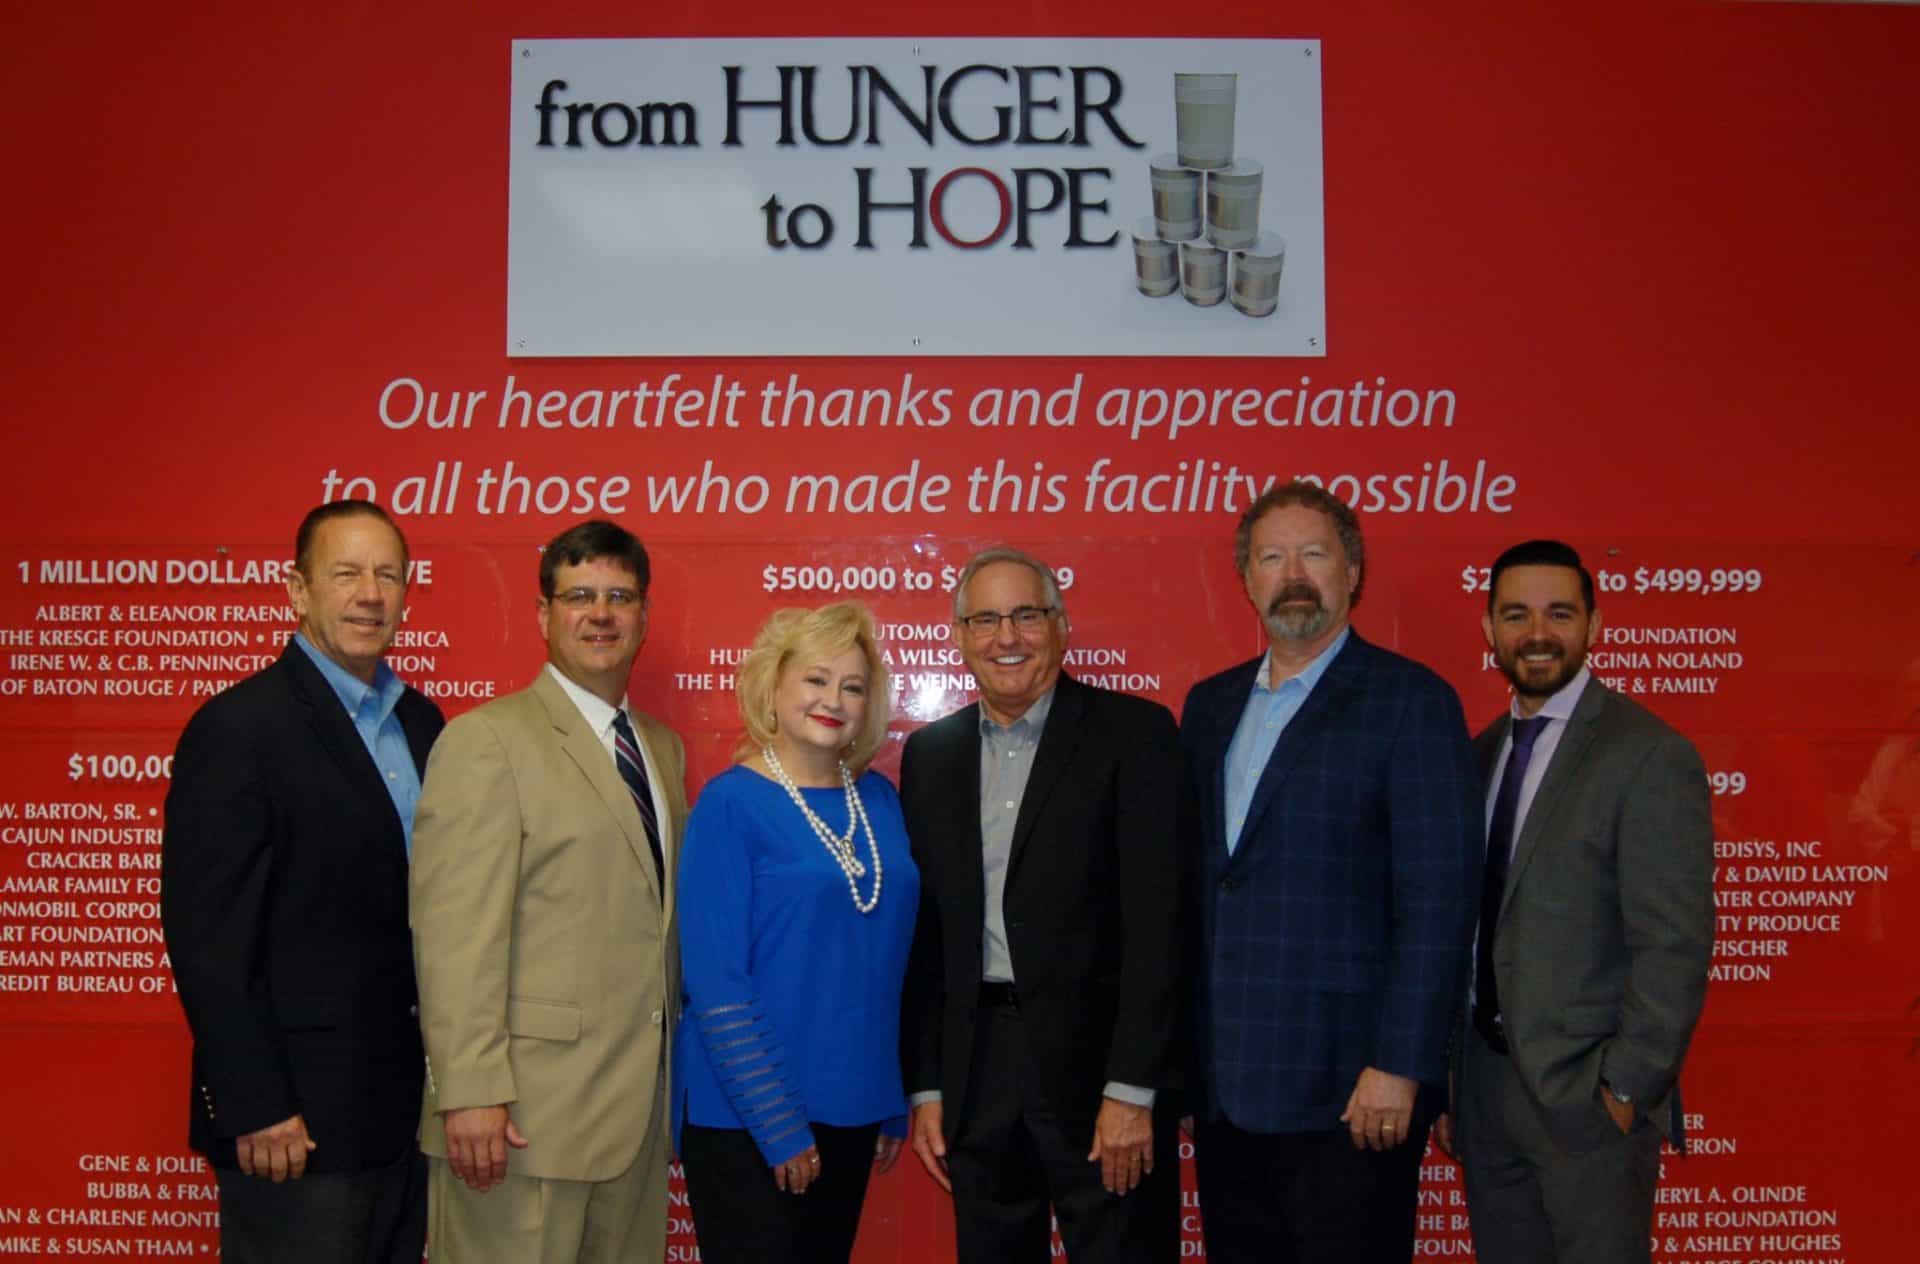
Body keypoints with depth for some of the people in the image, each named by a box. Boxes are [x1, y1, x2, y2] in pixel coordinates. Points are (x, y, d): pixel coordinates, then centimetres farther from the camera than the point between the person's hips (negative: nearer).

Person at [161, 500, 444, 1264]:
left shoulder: (421, 723, 9)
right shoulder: (237, 729, -12)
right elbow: (208, 937, -15)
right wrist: (256, 1110, -17)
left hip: (406, 1109, 7)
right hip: (298, 1115, -7)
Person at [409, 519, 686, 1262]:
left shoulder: (663, 748, 15)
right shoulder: (489, 739, -8)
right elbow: (455, 933, -15)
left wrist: (678, 1070, 12)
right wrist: (470, 1092, -20)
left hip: (643, 1106, 7)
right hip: (528, 1108, -6)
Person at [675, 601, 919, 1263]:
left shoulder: (879, 799, 5)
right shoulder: (730, 803, -11)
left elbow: (891, 961, 11)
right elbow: (714, 983, -14)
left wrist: (896, 1104, 9)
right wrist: (779, 1123, -16)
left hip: (852, 1109, 6)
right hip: (747, 1119, -5)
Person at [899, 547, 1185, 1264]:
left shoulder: (1134, 733, -5)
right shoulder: (931, 754, 9)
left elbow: (1156, 916, -11)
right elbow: (923, 930, 10)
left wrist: (1131, 1090, -15)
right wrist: (925, 1086, 6)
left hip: (1095, 1063, -4)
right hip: (975, 1075, 4)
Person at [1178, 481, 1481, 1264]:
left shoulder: (1409, 701, -6)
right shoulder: (1209, 704, 13)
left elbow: (1437, 901, -12)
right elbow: (1194, 882, 13)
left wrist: (1399, 1066, -17)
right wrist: (1180, 1051, 8)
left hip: (1347, 1092, -6)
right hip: (1224, 1086, 6)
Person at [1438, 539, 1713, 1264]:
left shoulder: (1651, 756, -12)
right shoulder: (1482, 752, 10)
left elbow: (1674, 947, -15)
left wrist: (1627, 1090, -15)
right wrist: (1448, 1078, 11)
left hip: (1588, 1094, -6)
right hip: (1485, 1085, 6)